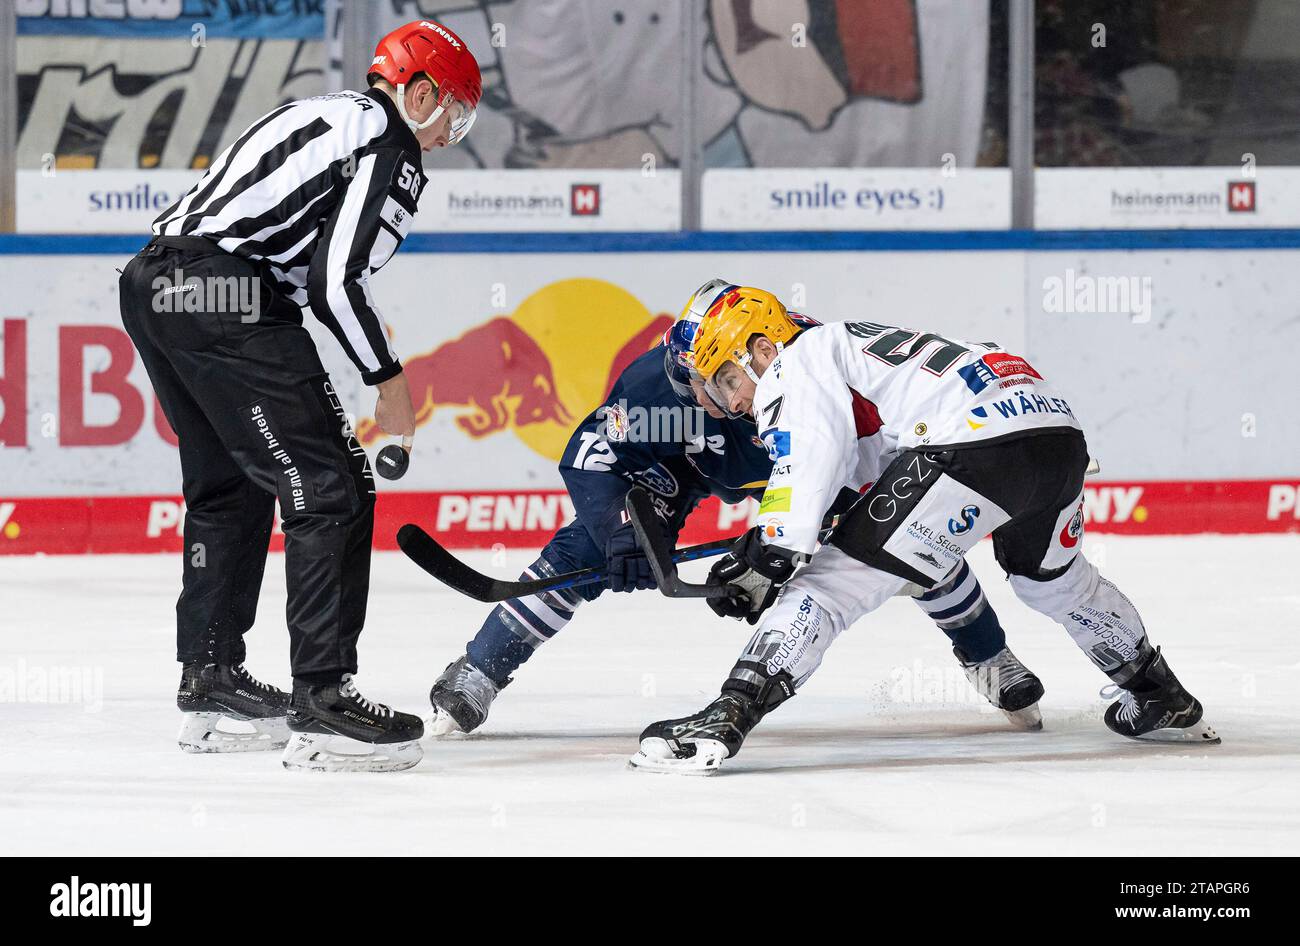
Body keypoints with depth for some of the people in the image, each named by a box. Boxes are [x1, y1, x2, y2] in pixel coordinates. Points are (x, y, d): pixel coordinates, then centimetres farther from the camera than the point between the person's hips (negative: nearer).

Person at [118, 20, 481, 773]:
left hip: (152, 284, 10)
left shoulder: (321, 115, 25)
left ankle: (211, 683, 29)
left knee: (231, 488, 23)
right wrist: (388, 377, -2)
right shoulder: (391, 147, -3)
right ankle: (322, 698, -10)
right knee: (330, 489, -7)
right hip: (226, 296, -10)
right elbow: (335, 278, -13)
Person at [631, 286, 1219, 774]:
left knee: (839, 575, -10)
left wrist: (768, 558, -16)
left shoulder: (793, 365, 8)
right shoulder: (852, 341, 35)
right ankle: (1164, 703, 51)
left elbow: (806, 466, -11)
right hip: (1060, 428, 9)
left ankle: (728, 716, -23)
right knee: (1050, 577, 36)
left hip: (981, 441, -9)